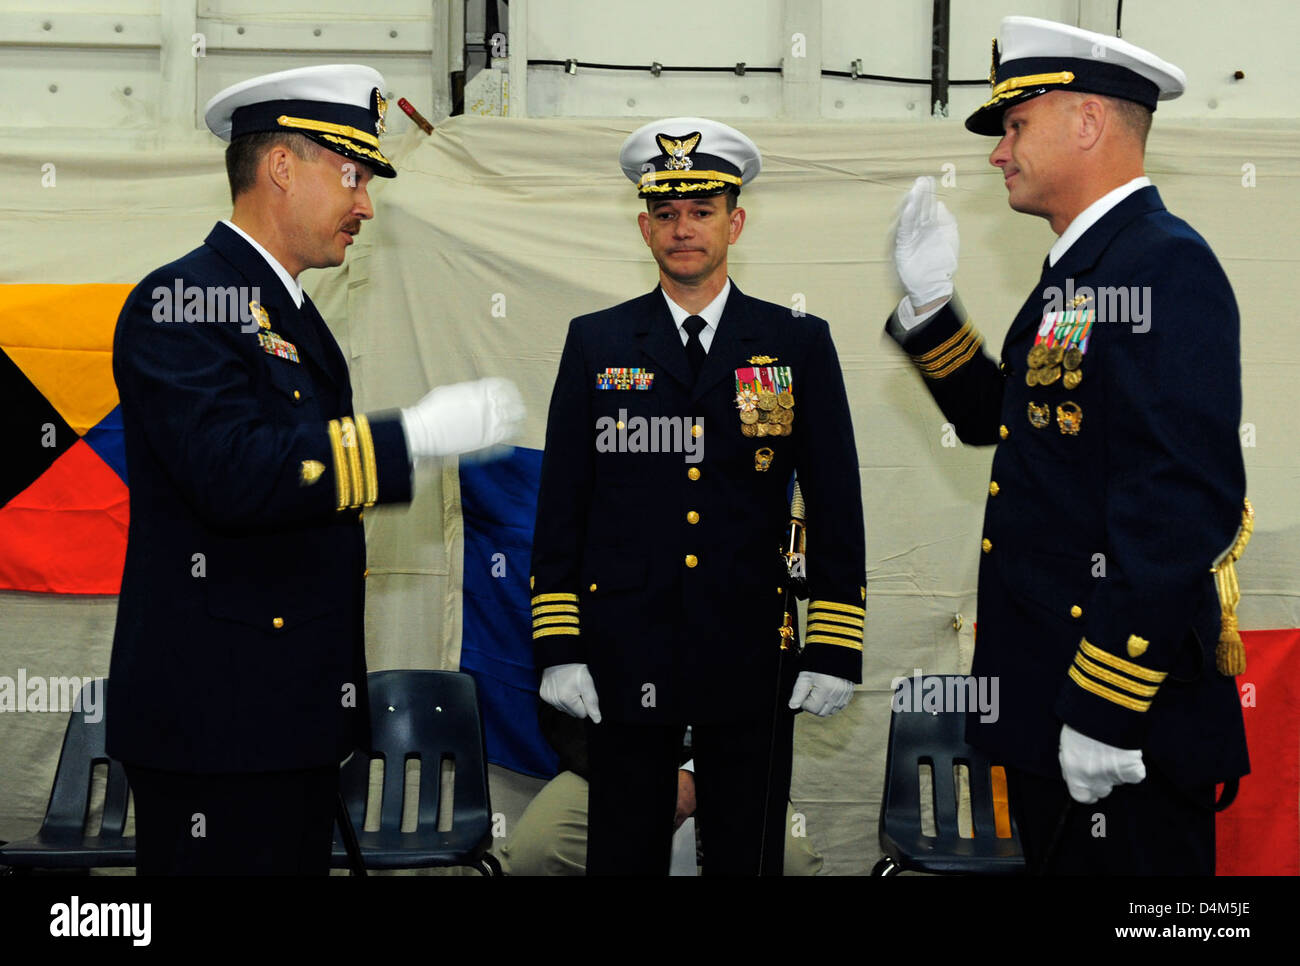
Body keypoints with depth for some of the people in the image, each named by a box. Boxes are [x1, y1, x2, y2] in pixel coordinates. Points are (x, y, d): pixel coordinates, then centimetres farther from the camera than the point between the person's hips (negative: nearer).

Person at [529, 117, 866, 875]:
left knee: (747, 857, 9)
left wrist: (835, 653, -4)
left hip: (752, 661, 0)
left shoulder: (799, 344, 3)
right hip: (624, 660, 1)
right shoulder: (596, 344, 5)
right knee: (625, 854, 9)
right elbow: (561, 504, 4)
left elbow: (837, 507, 2)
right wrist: (558, 647, -2)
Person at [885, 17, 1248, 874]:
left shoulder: (1166, 267, -17)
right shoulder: (1079, 271, 15)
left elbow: (1182, 509, -25)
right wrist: (931, 300, 12)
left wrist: (1104, 714, -25)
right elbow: (996, 418, 24)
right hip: (1046, 697, 10)